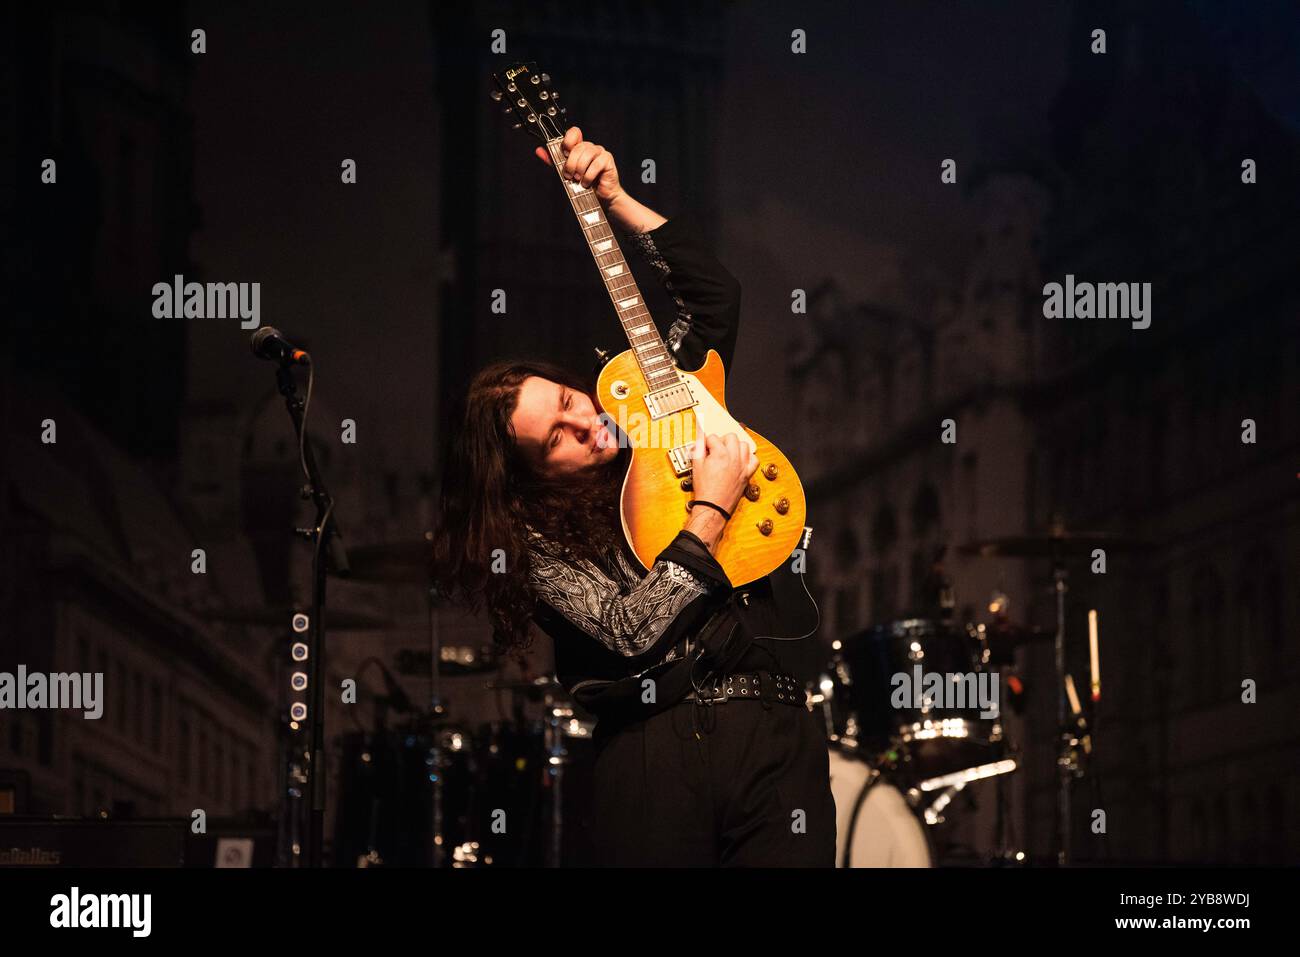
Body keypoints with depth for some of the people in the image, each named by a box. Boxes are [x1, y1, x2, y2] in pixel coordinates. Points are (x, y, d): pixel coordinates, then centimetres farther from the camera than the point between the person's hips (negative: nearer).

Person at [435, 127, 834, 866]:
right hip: (653, 755, -3)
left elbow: (714, 295, 16)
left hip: (770, 728, 3)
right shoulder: (534, 538, 1)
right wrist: (710, 512, -7)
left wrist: (613, 200, 7)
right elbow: (630, 630, -13)